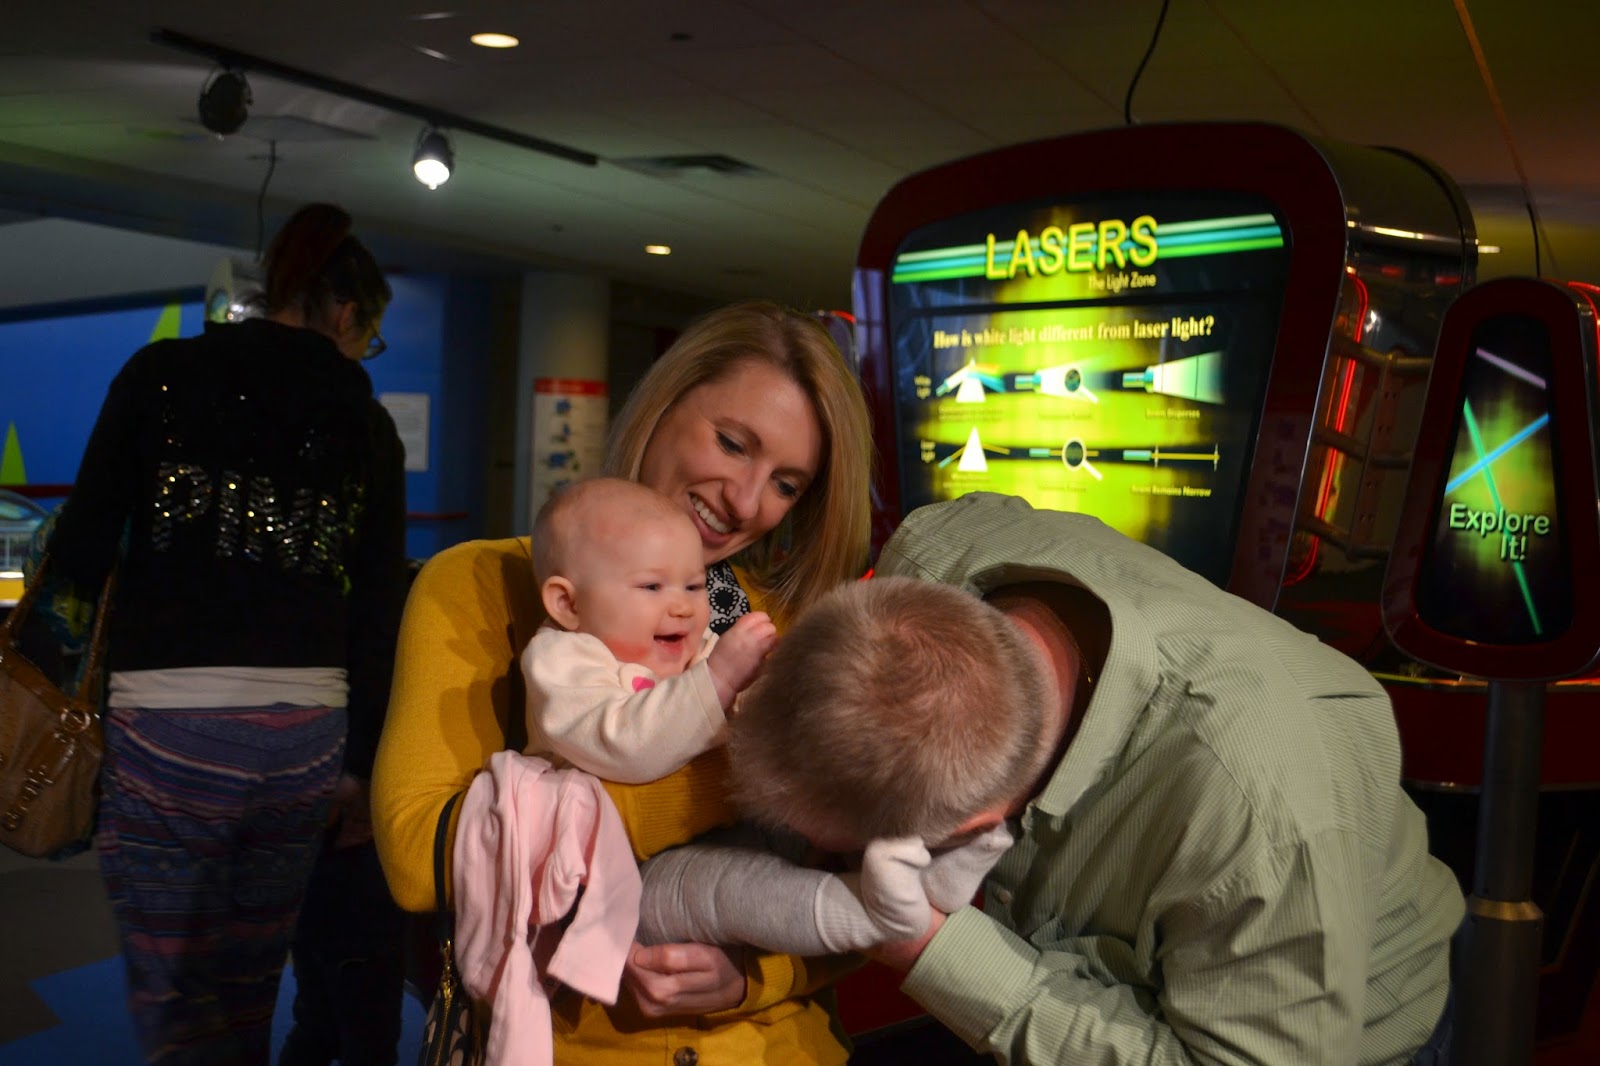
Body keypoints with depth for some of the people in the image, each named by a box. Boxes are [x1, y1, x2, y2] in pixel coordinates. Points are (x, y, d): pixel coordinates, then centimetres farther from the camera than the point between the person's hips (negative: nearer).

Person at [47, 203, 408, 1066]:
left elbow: (82, 547, -3)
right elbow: (378, 614, 8)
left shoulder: (162, 373, 3)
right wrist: (360, 761, 16)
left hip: (168, 729, -3)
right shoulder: (367, 422, 8)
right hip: (305, 734, 3)